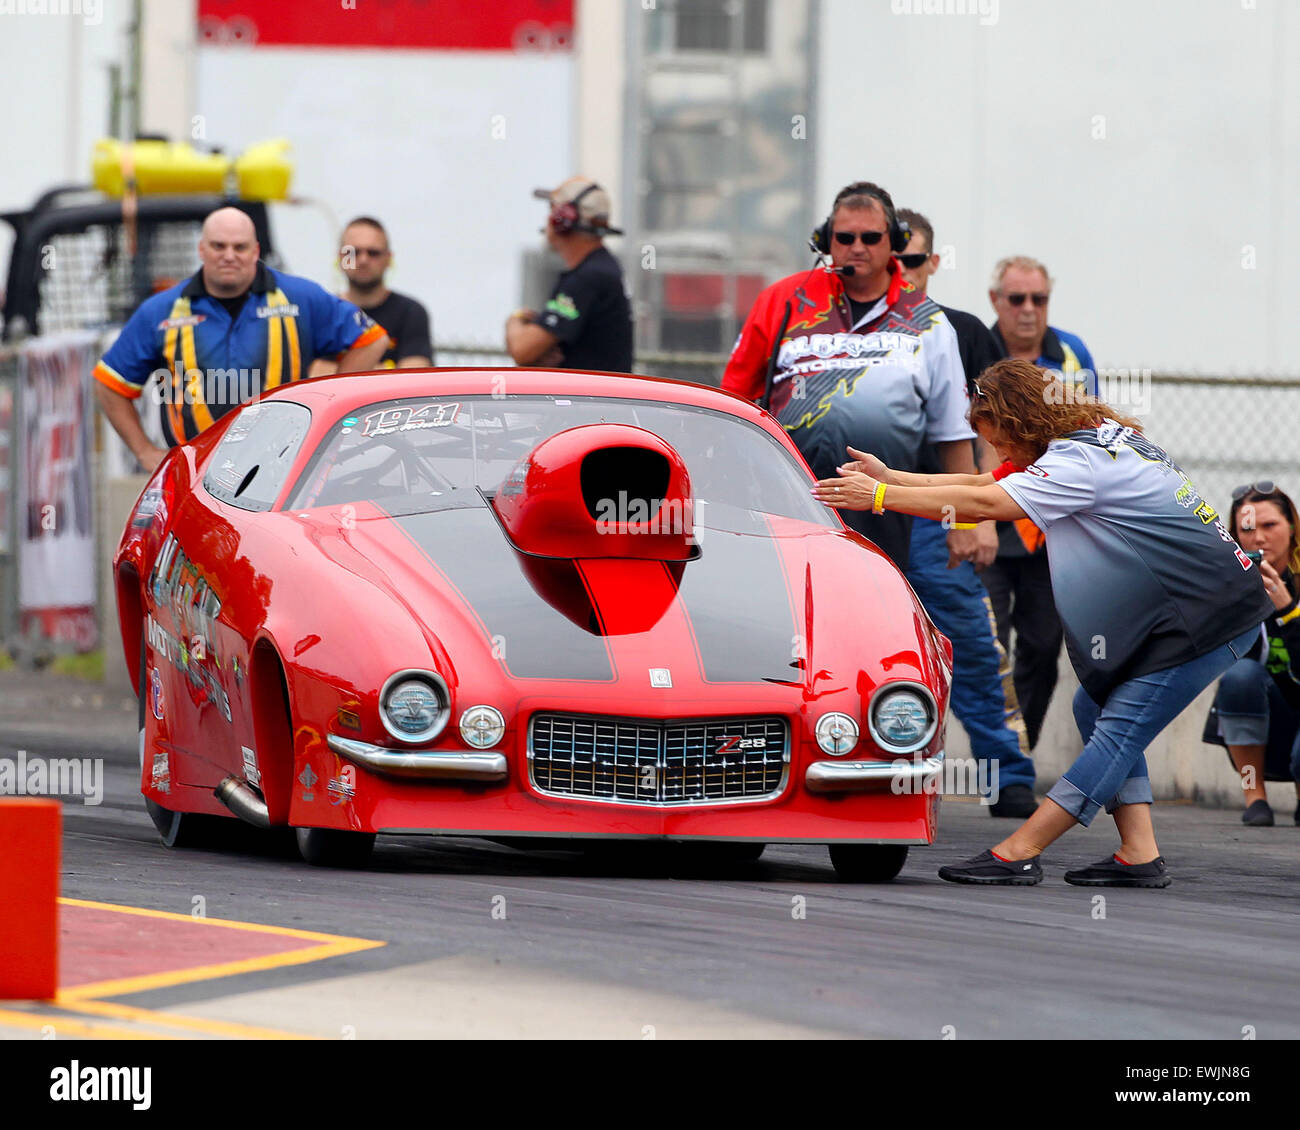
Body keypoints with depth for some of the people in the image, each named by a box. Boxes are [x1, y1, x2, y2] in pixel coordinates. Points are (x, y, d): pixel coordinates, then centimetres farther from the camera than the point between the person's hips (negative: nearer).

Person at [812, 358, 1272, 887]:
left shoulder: (1081, 461, -18)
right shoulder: (1096, 438, 12)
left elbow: (984, 505, -23)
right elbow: (987, 485, 16)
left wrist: (881, 497, -17)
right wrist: (890, 477, 11)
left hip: (1217, 615, -10)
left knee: (1120, 731, -10)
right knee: (1096, 708, 9)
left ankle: (1018, 854, -14)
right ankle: (1139, 854, 5)